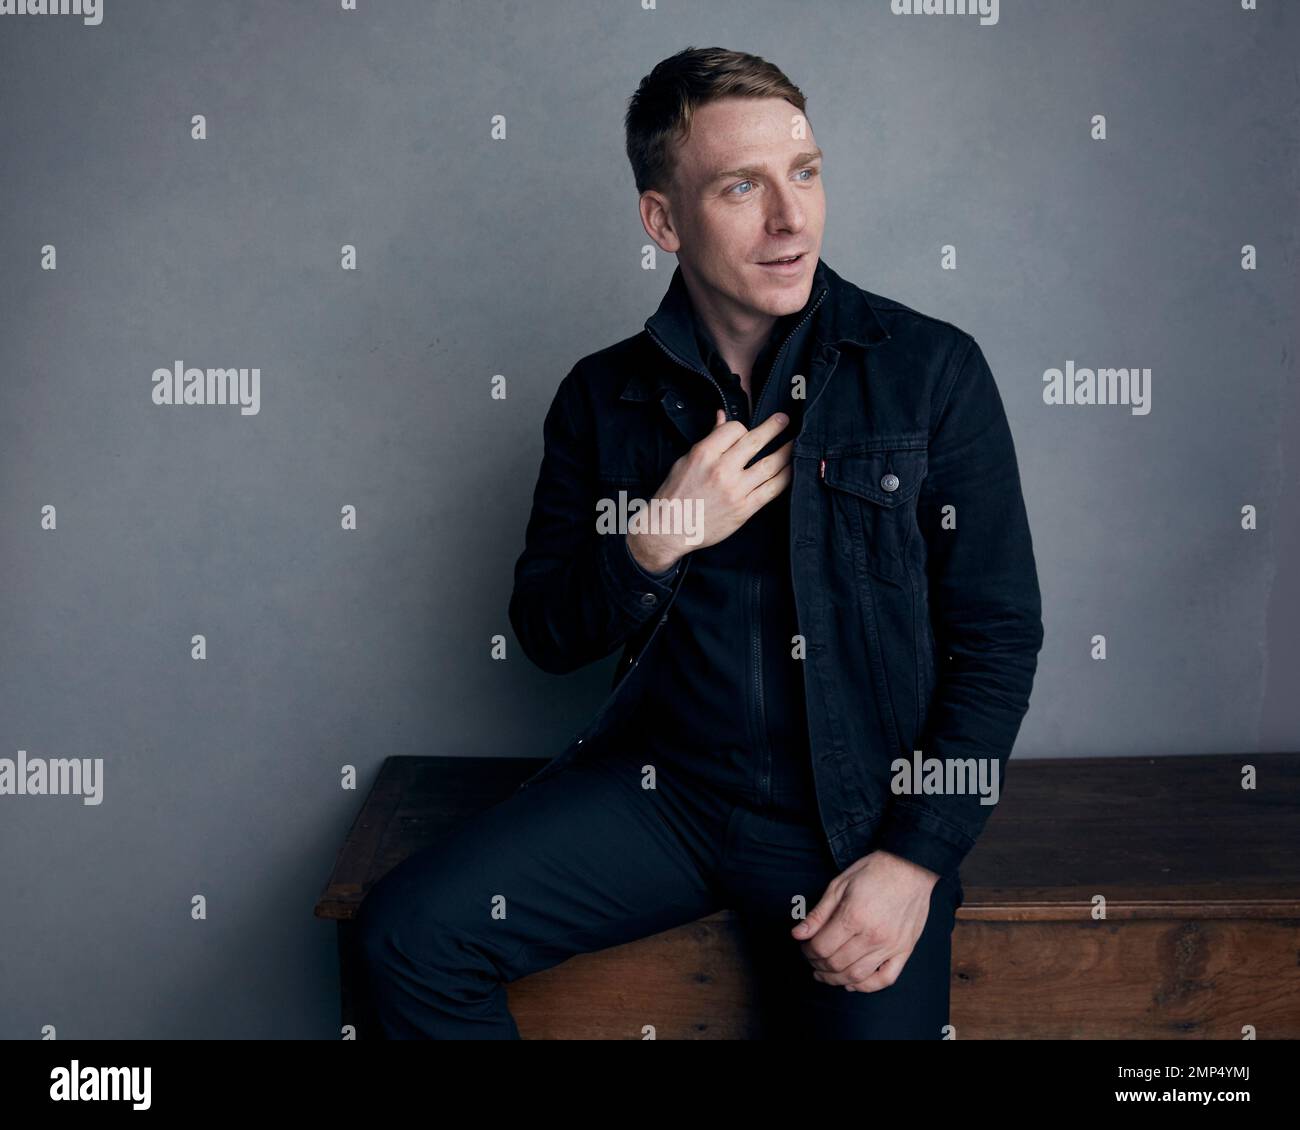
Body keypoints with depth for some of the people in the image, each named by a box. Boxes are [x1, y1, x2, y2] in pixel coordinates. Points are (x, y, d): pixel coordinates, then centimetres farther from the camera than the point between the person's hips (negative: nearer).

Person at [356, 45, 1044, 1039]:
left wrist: (916, 859, -12)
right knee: (407, 931, -14)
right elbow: (547, 636, 5)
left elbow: (1000, 639, -3)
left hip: (863, 813, -1)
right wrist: (650, 543, -15)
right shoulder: (603, 397, 3)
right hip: (662, 786, 2)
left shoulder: (932, 371, -4)